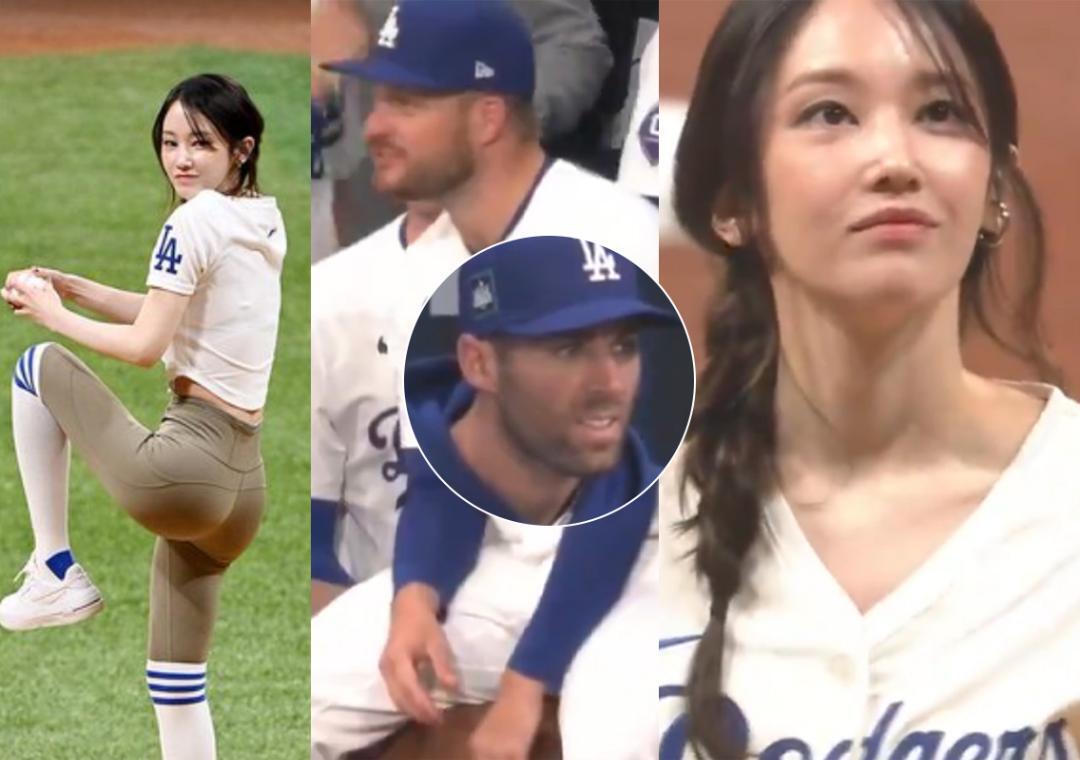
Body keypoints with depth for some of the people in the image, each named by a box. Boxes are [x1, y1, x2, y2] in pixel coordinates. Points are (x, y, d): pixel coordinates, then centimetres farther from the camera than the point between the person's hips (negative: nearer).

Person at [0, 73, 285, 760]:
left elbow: (146, 346, -14)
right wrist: (75, 289, 16)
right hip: (242, 480, 8)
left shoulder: (194, 222, -11)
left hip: (180, 467, -8)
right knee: (178, 683, 16)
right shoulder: (265, 220, 15)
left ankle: (56, 573, 8)